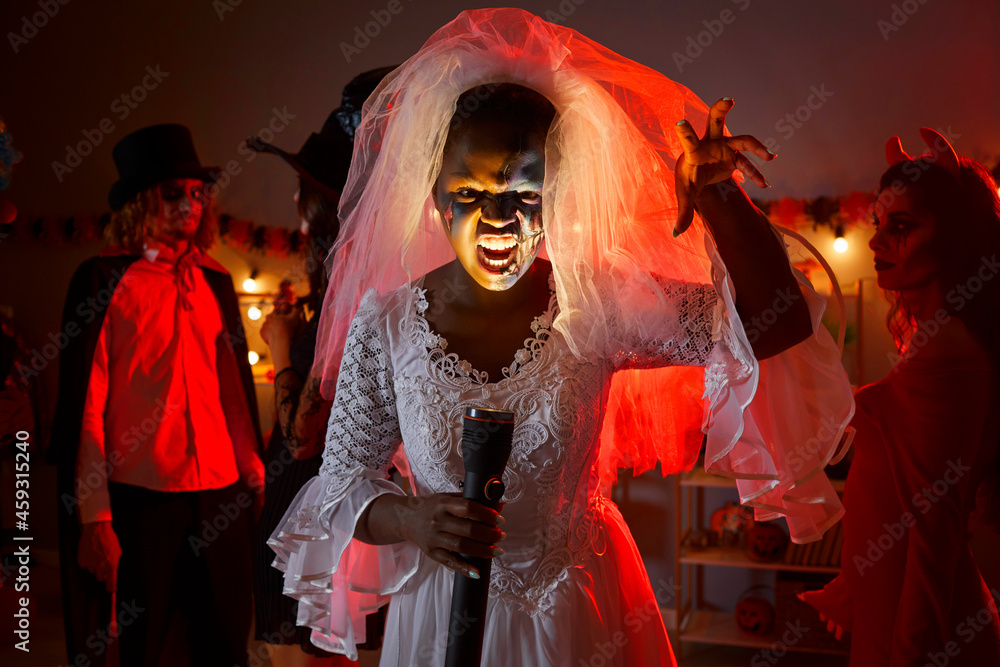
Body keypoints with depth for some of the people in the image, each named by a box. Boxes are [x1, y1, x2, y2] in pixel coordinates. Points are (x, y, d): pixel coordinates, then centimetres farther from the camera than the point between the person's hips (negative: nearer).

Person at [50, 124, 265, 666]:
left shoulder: (214, 281, 10)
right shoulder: (102, 280, -2)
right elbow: (85, 401, -4)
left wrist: (251, 468, 13)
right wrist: (94, 515, -7)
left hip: (221, 491, 4)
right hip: (139, 492, -3)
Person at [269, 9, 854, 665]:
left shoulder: (596, 306, -15)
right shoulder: (384, 326, -14)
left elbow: (775, 323, -18)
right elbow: (342, 480, -6)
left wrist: (717, 196, -30)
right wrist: (410, 520, -27)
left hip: (579, 613, 1)